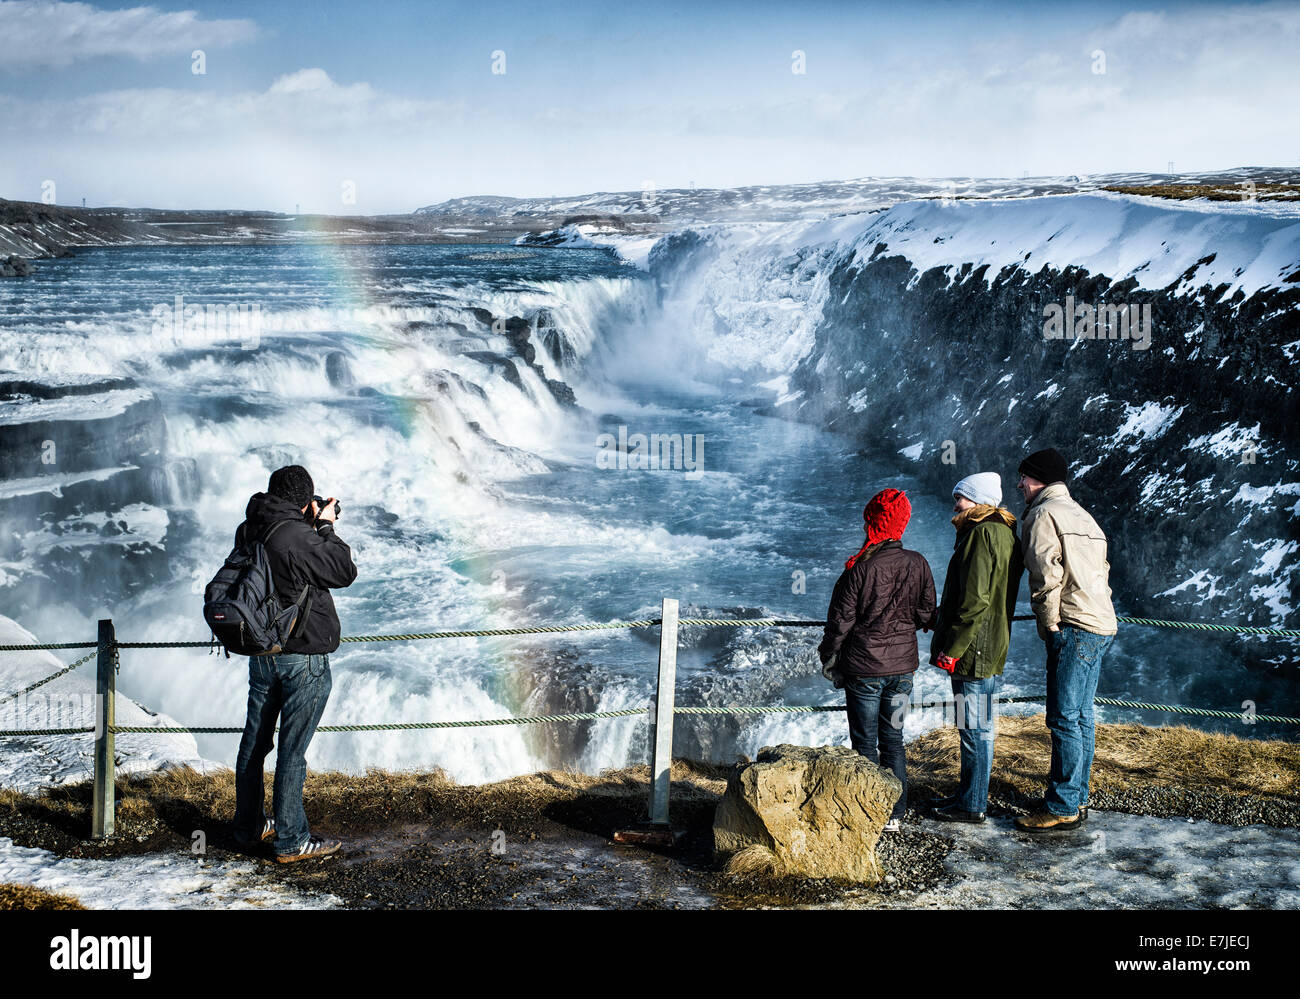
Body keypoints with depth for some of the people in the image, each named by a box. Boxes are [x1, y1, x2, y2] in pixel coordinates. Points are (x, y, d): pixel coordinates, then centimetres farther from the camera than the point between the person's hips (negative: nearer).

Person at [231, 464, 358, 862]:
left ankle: (248, 826, 31)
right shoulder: (299, 539, -22)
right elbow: (345, 571, -11)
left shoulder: (248, 532, 1)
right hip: (304, 658, -7)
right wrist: (325, 526, -3)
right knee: (292, 749, -1)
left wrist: (313, 528, 8)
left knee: (254, 741, 17)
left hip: (261, 655, 8)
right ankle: (291, 840, 7)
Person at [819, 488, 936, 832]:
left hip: (864, 668, -4)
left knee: (865, 743, 6)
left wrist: (829, 656, 5)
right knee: (893, 740, 14)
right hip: (902, 666, 4)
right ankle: (895, 814, 18)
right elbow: (926, 614, 4)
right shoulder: (917, 564, -4)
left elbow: (840, 621, -9)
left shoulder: (859, 569, -15)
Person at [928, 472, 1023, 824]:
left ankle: (972, 806, 5)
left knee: (975, 729, -3)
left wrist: (952, 649, -19)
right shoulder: (1004, 533, 16)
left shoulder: (983, 534, -16)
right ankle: (969, 795, 27)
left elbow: (975, 600, -22)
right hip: (990, 650, 10)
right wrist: (949, 642, 21)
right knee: (976, 728, 17)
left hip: (974, 652, -10)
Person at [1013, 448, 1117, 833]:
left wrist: (1049, 624, -8)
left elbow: (1047, 574, -17)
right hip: (1101, 624, 10)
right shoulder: (1080, 514, 23)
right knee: (1080, 716, 13)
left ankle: (1062, 808, -6)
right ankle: (1078, 800, 18)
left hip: (1074, 627, -10)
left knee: (1064, 718, -8)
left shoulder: (1043, 514, -6)